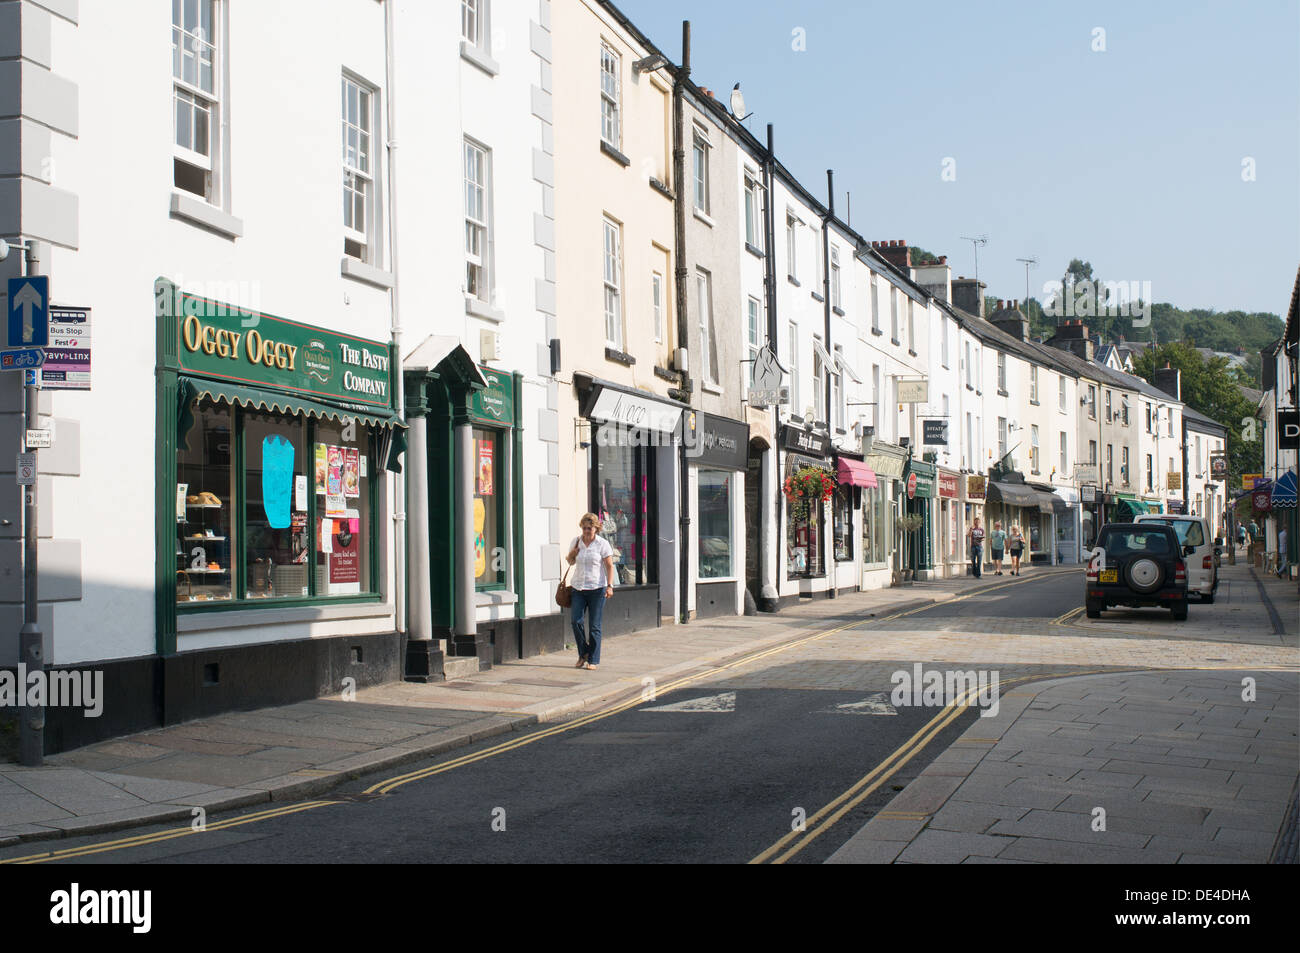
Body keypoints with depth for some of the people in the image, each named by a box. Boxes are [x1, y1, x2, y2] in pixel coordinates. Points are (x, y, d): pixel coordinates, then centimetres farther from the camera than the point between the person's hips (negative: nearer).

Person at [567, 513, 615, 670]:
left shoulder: (602, 544, -4)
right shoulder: (576, 541, 9)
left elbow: (609, 566, -4)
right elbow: (571, 562, 22)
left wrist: (609, 586, -14)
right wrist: (573, 553, 0)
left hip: (596, 588, -4)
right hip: (578, 587, 4)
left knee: (594, 626, -1)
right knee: (575, 620, -6)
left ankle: (593, 660, 6)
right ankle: (583, 653, 14)